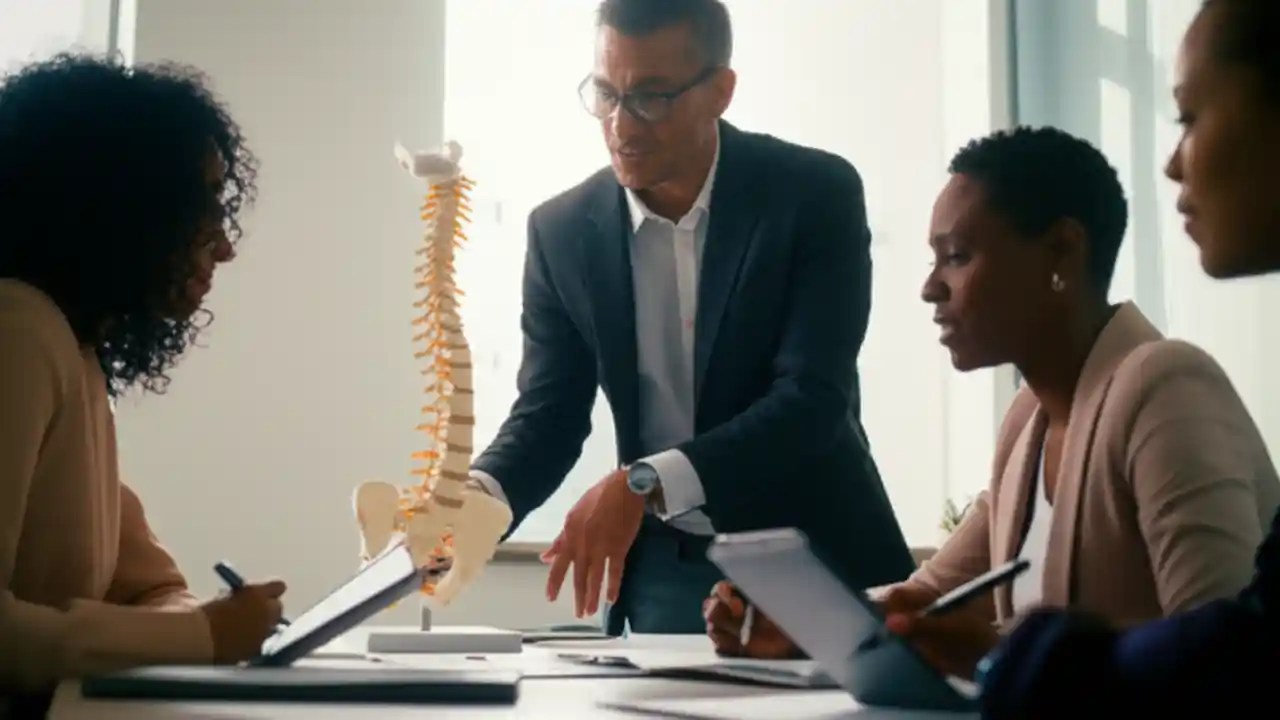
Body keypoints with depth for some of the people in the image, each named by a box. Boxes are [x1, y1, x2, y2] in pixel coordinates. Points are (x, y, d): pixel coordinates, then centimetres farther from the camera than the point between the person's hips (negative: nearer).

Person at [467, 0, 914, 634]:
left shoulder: (816, 193, -14)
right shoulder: (563, 231, -3)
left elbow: (813, 396, -22)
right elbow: (549, 412, -1)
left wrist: (642, 483, -34)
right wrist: (476, 497, -23)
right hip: (664, 574, 3)